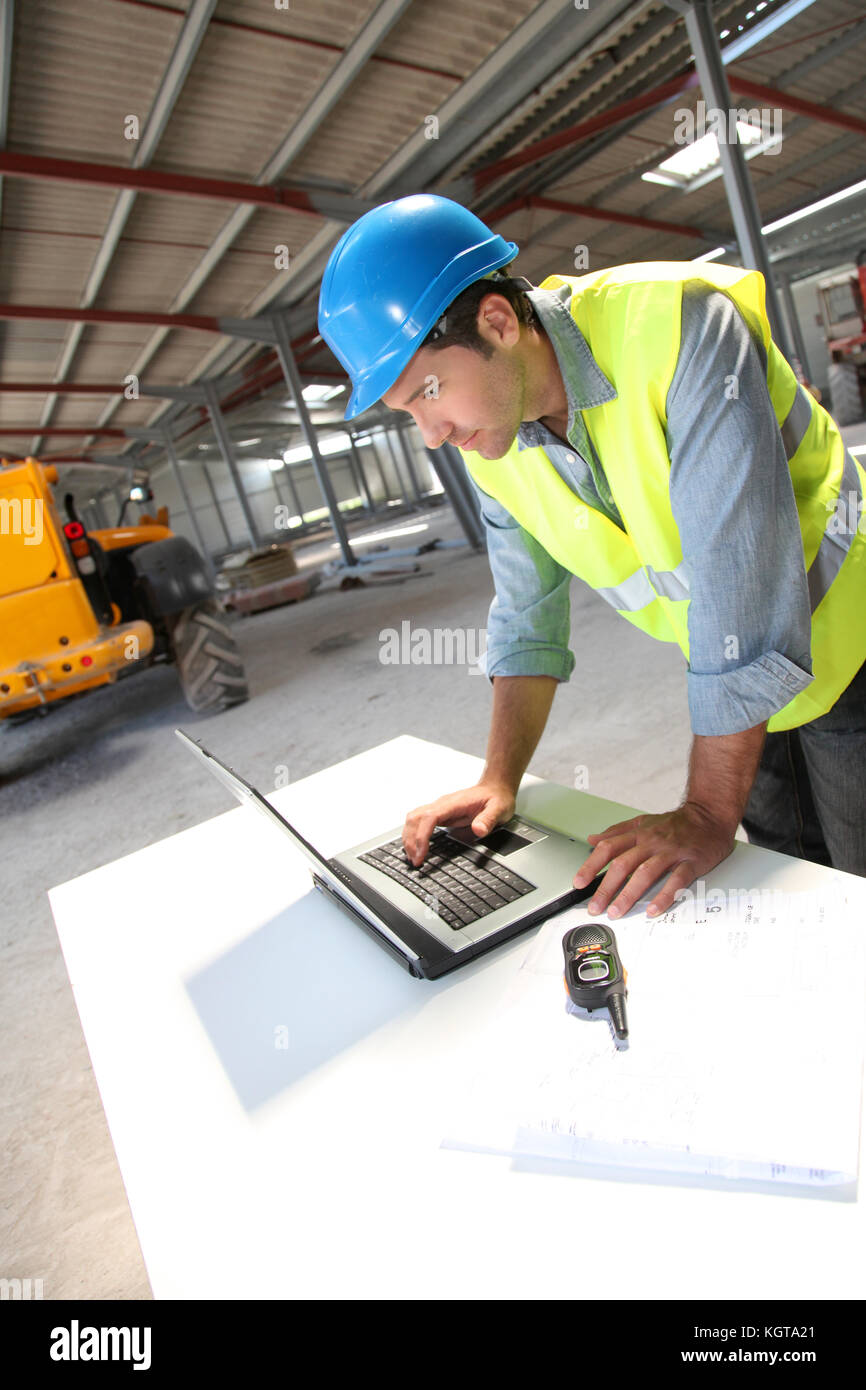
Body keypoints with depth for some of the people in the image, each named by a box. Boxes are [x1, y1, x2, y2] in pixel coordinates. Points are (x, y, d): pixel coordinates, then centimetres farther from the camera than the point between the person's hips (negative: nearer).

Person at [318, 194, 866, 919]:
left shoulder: (677, 325, -28)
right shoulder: (489, 441, -8)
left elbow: (743, 588, -32)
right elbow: (527, 619, -1)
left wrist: (708, 815, -28)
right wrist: (500, 781, -7)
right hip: (736, 682, 5)